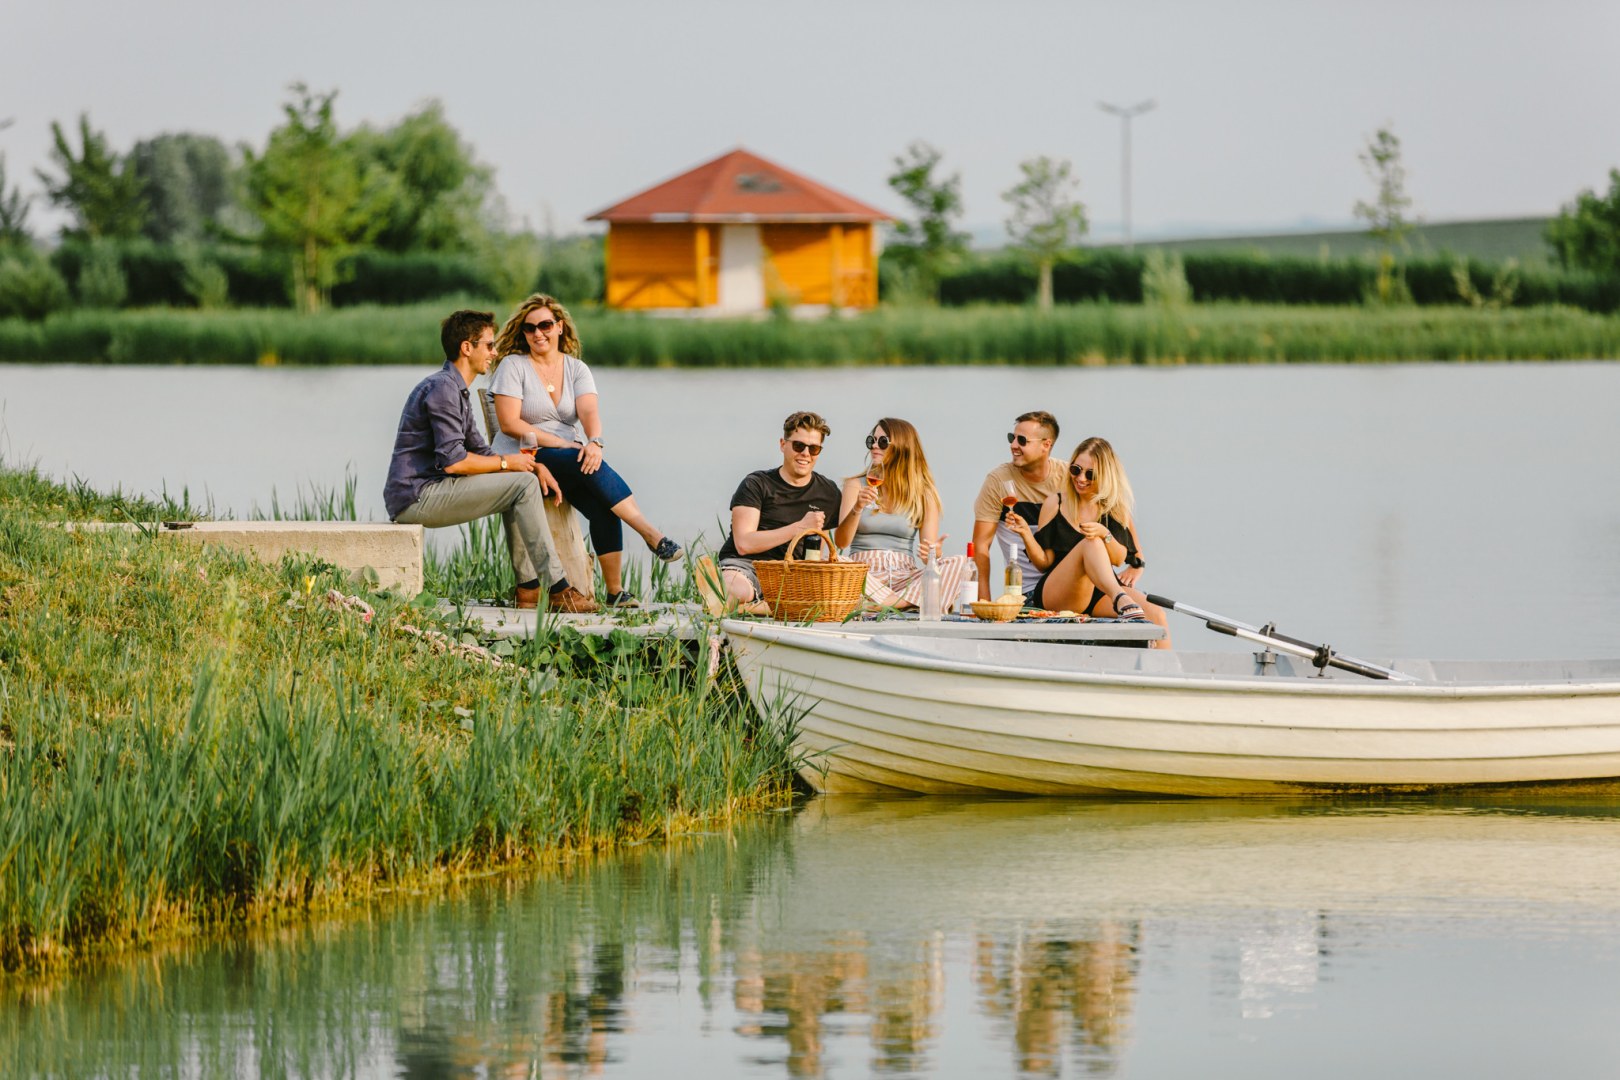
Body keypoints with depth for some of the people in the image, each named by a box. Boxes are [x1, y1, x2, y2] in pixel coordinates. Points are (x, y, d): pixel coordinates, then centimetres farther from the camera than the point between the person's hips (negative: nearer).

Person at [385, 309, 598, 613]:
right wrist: (506, 463, -8)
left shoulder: (456, 390, 20)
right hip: (416, 496, -11)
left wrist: (534, 465, 10)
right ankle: (557, 589, -15)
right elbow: (453, 461, -22)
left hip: (429, 491, 11)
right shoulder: (442, 388, -14)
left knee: (525, 480, 14)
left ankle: (528, 587, 6)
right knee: (523, 486, -14)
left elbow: (479, 451, 25)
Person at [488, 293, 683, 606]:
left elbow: (589, 411, -7)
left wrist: (594, 442, -30)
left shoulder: (576, 369, 11)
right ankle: (651, 535, -37)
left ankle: (615, 590, -25)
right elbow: (509, 424, -11)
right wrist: (562, 444, -17)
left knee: (602, 507, -25)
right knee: (590, 467, -32)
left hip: (571, 456, 5)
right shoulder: (513, 367, -1)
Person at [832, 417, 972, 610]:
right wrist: (857, 508, -17)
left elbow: (931, 549, 5)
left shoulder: (923, 493, 11)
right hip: (863, 571, -2)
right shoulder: (856, 485, 10)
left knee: (960, 563, -26)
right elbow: (841, 541, 0)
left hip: (904, 576, 2)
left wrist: (932, 552, -19)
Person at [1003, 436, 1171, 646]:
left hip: (1102, 594, 3)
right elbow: (1044, 563, 5)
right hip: (1056, 593, -3)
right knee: (1091, 543, -33)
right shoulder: (1056, 503, 8)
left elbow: (1118, 559, 3)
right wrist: (1026, 534, -13)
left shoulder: (1116, 507, 14)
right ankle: (1122, 601, -55)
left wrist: (1105, 534, -16)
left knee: (1156, 615, -25)